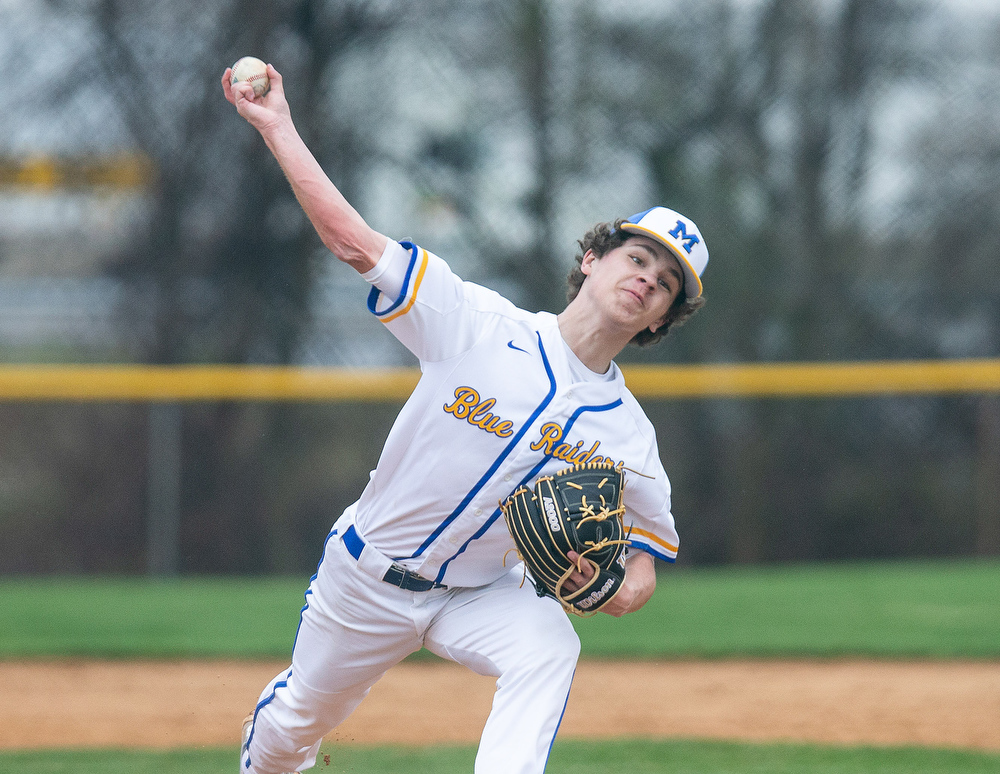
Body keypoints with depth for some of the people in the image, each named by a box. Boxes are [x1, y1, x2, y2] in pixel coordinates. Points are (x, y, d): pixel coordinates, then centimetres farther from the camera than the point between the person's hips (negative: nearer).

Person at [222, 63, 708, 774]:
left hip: (480, 595, 1)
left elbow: (647, 559, -2)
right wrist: (278, 129, -22)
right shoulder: (479, 323, -17)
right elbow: (355, 242, -19)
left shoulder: (628, 436, -9)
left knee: (549, 649, -33)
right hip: (367, 575, 0)